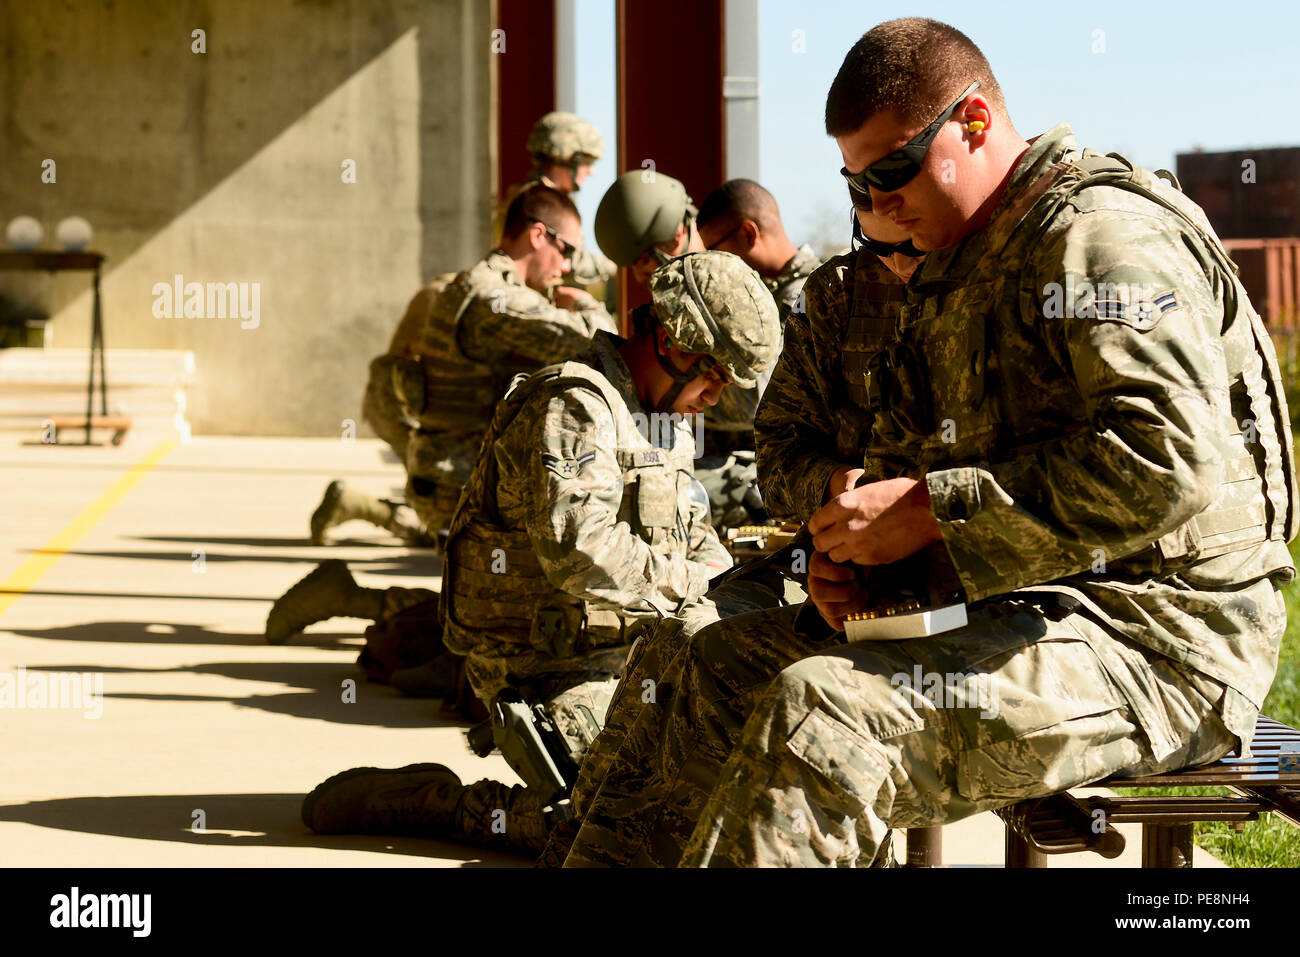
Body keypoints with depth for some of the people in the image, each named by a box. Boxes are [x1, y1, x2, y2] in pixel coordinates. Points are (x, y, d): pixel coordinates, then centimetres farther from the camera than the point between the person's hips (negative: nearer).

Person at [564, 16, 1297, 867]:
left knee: (818, 716, -29)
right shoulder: (955, 271, 19)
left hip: (1156, 641, -10)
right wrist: (855, 552, 2)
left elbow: (1165, 464, -25)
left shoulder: (1103, 232, -13)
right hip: (1013, 612, 10)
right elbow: (905, 448, 27)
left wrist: (933, 511, -21)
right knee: (725, 663, 4)